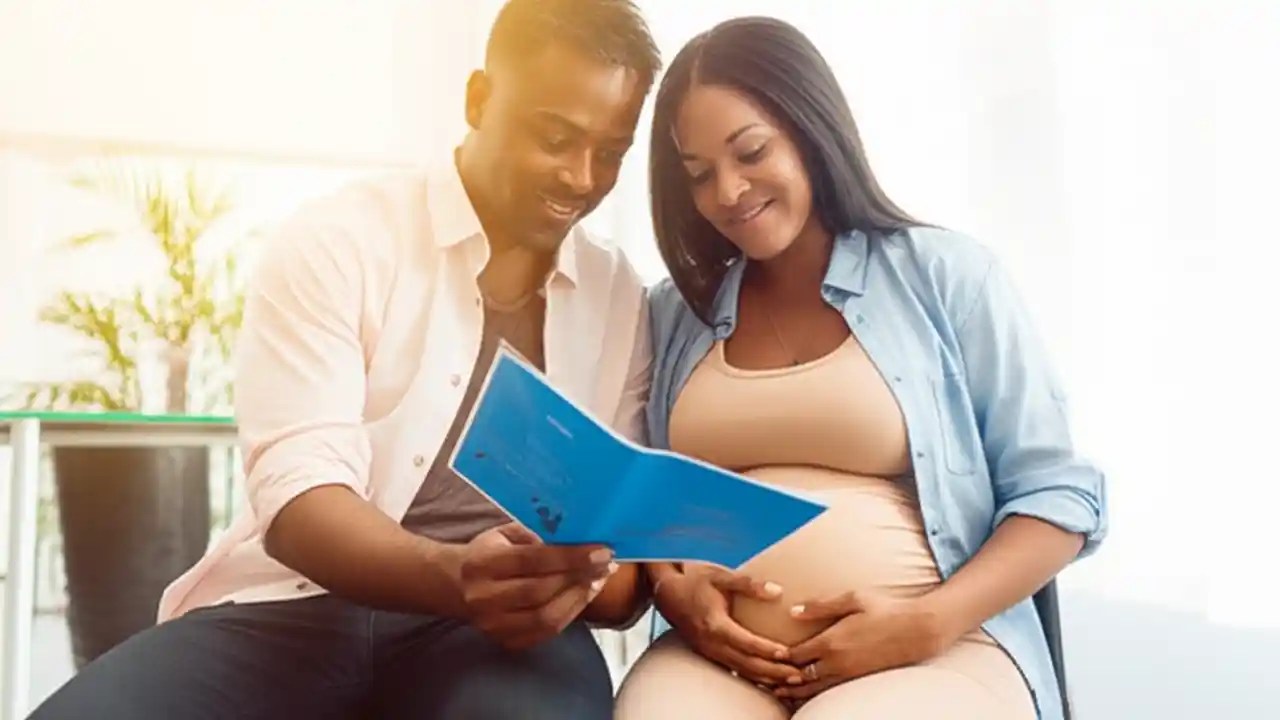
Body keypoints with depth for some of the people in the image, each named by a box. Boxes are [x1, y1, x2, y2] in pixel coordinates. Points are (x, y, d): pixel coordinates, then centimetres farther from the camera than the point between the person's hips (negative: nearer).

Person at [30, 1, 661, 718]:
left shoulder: (623, 300, 9)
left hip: (500, 630, 1)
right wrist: (454, 576, -31)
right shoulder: (337, 241, -1)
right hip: (298, 604, 0)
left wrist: (576, 583, -18)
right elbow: (297, 489, -12)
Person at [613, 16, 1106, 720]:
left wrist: (929, 623, -12)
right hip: (718, 655, 2)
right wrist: (671, 588, -6)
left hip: (935, 654, -2)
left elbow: (1057, 495, 2)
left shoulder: (946, 275, 4)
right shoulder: (674, 311, 15)